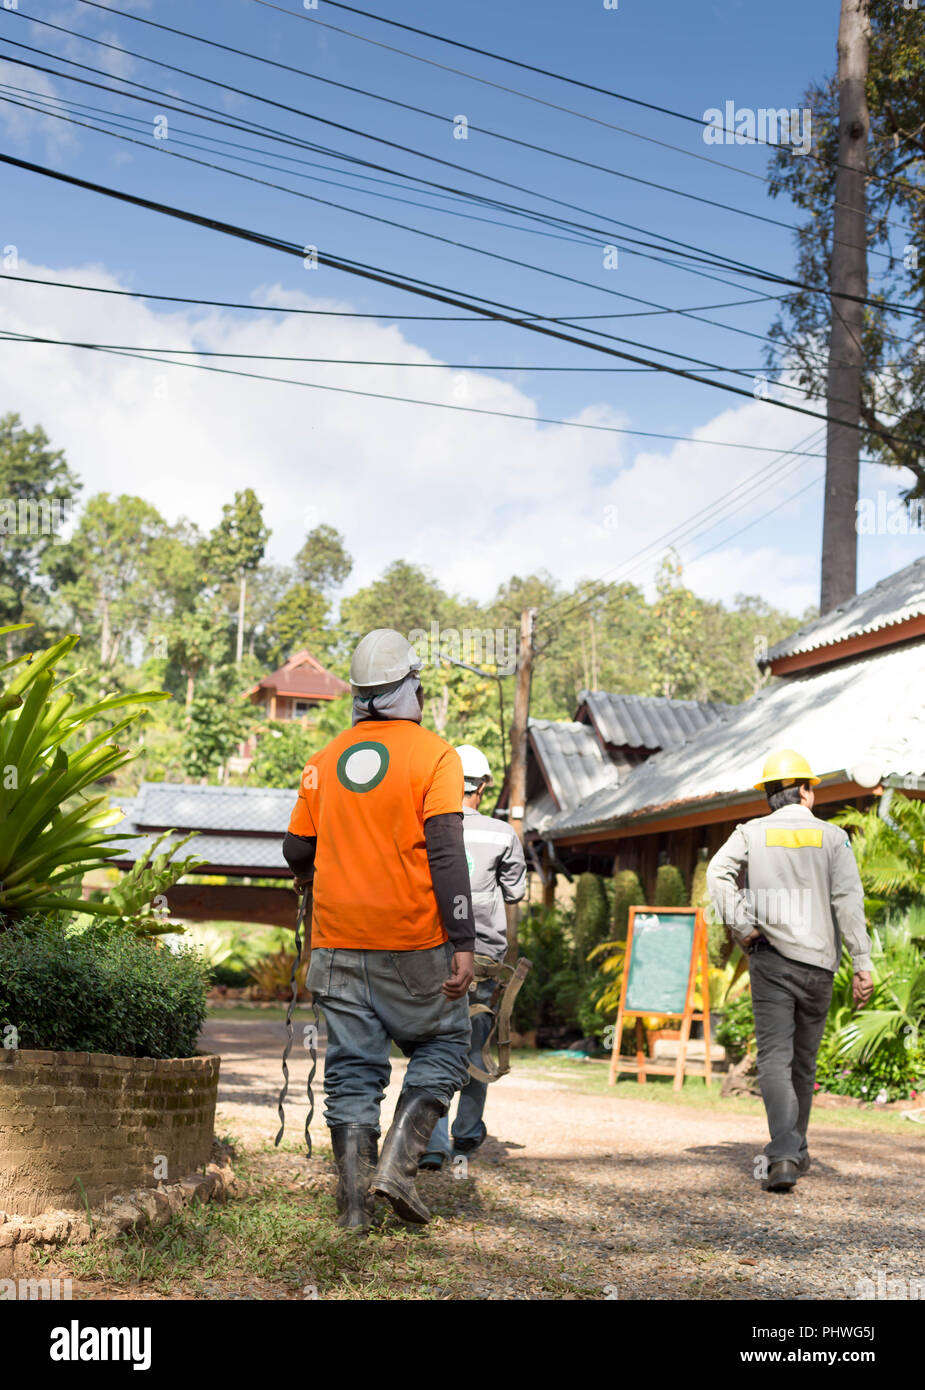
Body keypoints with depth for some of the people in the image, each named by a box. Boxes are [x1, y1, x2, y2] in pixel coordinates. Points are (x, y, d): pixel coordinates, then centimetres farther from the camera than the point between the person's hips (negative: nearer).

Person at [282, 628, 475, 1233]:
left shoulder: (327, 759, 8)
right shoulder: (434, 754, -6)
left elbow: (298, 851, 13)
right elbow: (445, 853, -13)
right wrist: (463, 943, -14)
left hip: (340, 941, 4)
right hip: (414, 940, -4)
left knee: (353, 1067, 9)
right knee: (444, 1046, 13)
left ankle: (354, 1201, 9)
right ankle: (397, 1162, -1)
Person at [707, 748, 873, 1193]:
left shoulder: (751, 833, 5)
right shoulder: (832, 836, 4)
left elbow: (717, 873, -12)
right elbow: (849, 902, -5)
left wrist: (742, 929, -9)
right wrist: (862, 964, -7)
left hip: (770, 957, -1)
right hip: (818, 961, 1)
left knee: (774, 1059, -6)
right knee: (804, 1061, 16)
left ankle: (784, 1156, -23)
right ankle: (797, 1151, 28)